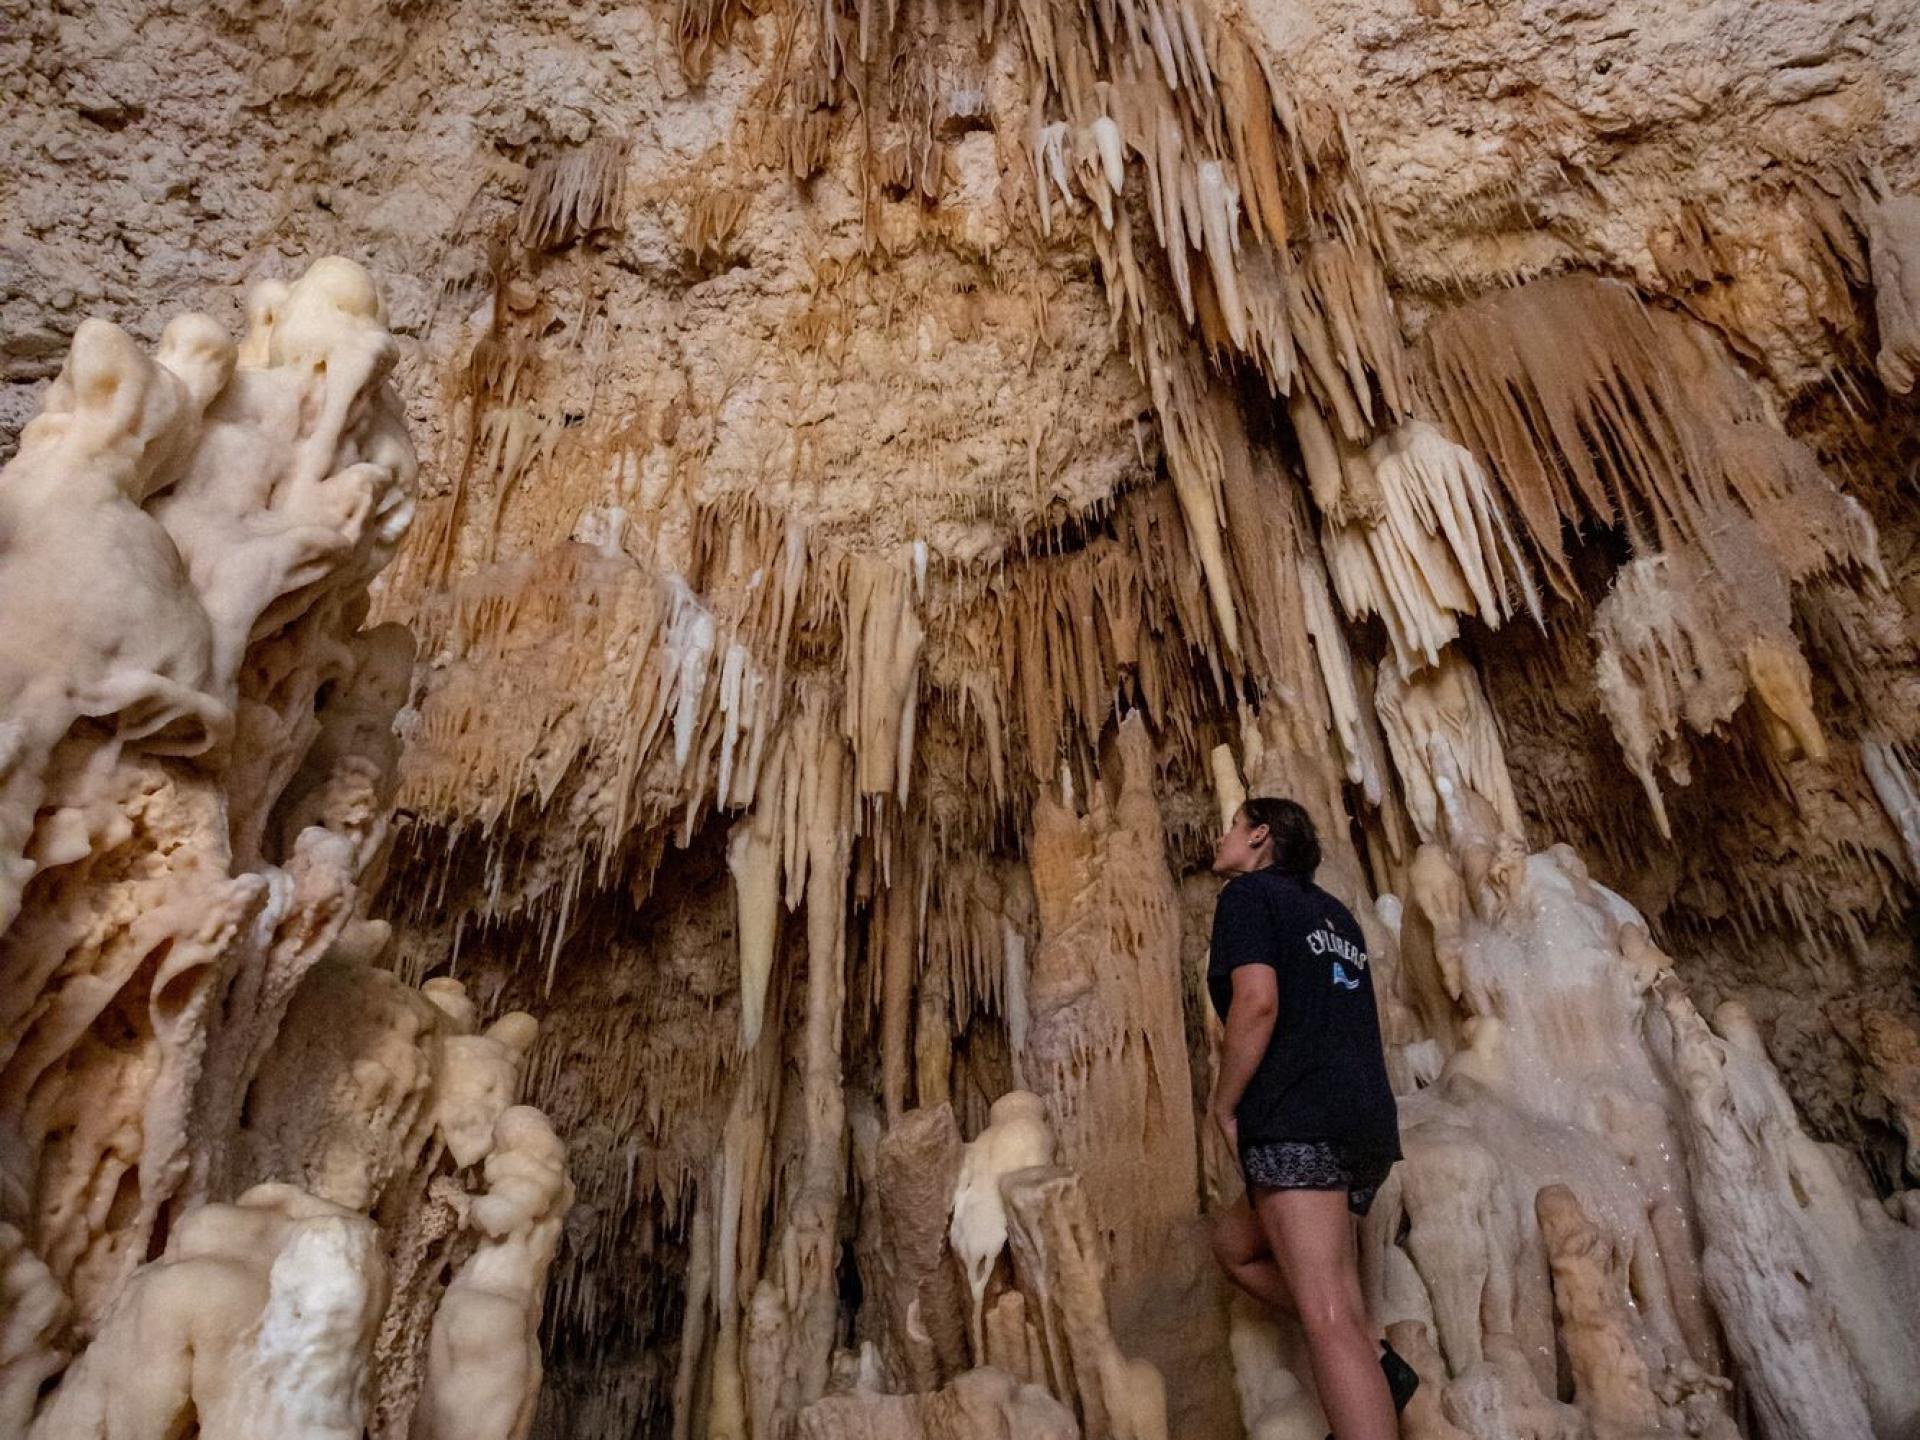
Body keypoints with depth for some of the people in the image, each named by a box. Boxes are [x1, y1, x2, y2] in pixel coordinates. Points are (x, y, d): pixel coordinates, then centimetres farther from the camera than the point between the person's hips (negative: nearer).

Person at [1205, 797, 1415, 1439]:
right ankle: (1373, 1363, 10)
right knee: (1234, 1244, 21)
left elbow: (1258, 1001, -15)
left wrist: (1223, 1106, -5)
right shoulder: (1335, 914, 24)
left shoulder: (1247, 893, 0)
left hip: (1296, 1122, -9)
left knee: (1327, 1315, -11)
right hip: (1369, 1125, 9)